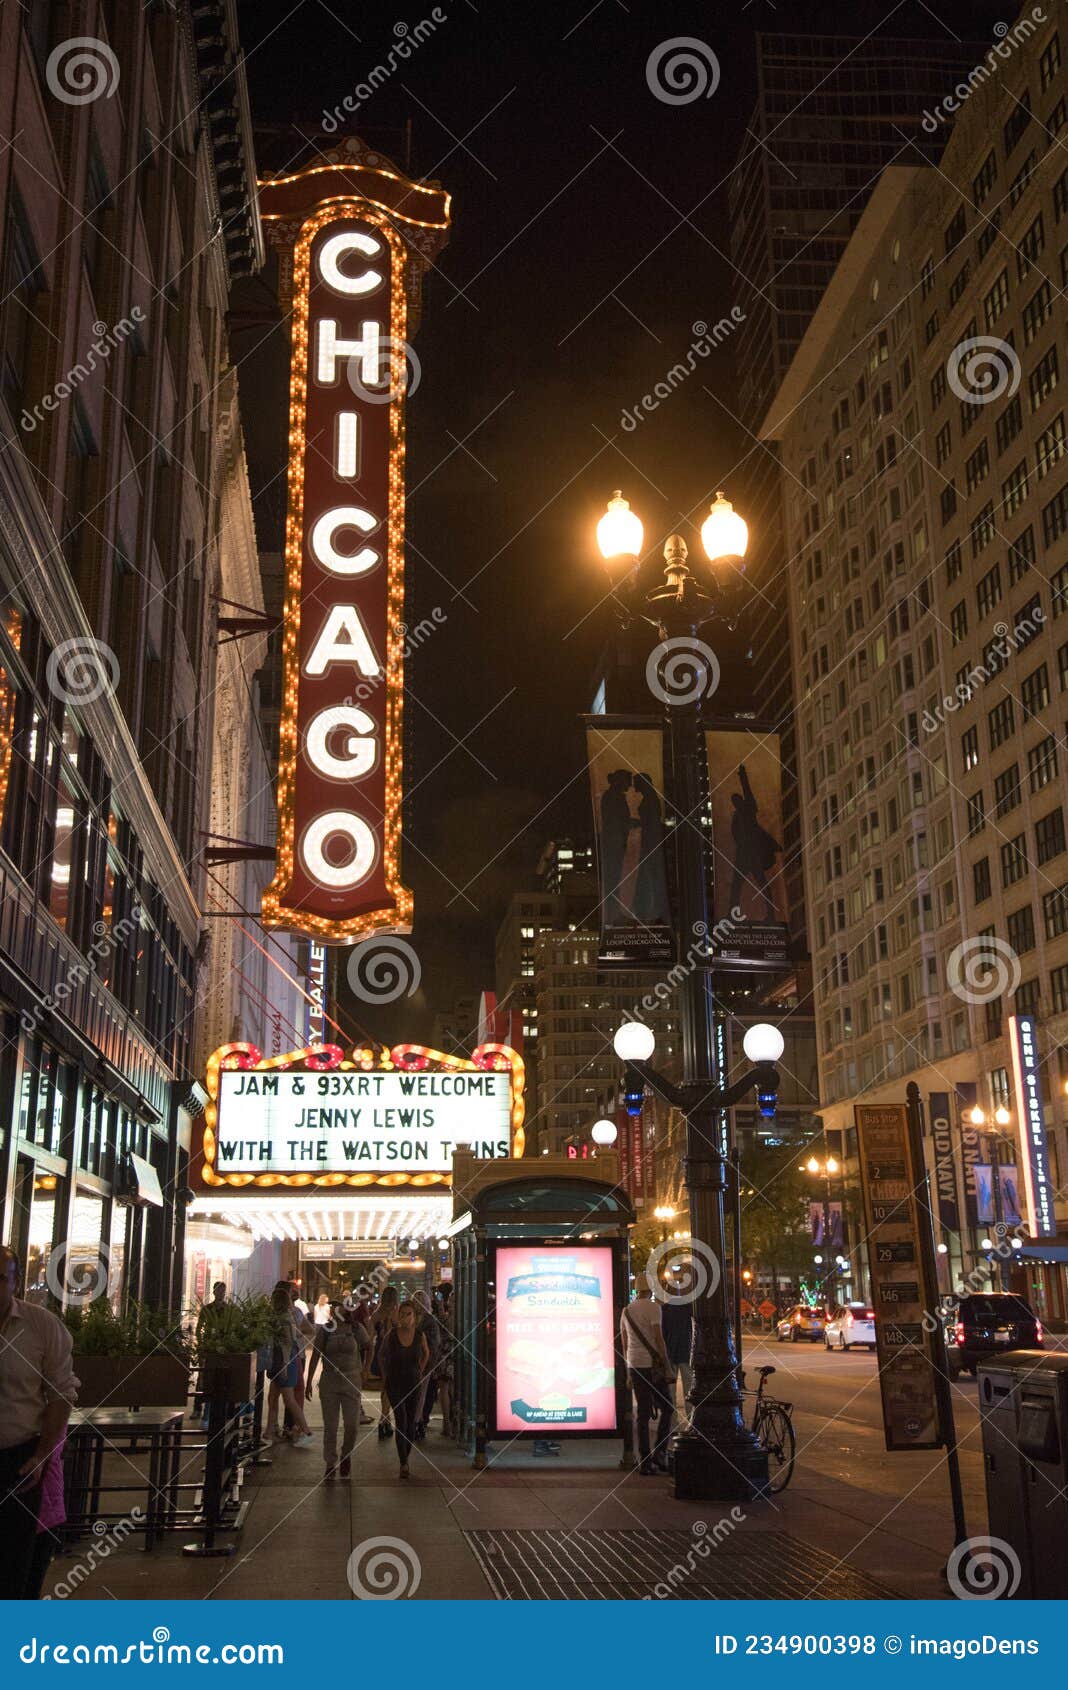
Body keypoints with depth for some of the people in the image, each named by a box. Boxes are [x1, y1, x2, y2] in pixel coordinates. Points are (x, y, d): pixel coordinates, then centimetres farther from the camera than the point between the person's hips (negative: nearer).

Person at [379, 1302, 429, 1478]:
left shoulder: (420, 1336, -7)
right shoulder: (391, 1335, -11)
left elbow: (426, 1354, 15)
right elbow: (383, 1355, 8)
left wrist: (420, 1372, 10)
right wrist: (385, 1376, 8)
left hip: (413, 1384, 2)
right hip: (395, 1383, -2)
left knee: (410, 1423, 9)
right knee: (401, 1421, -13)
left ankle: (406, 1458, 26)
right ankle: (403, 1464, -13)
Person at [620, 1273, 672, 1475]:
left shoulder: (626, 1311, 13)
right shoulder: (653, 1308, -8)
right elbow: (658, 1338, -13)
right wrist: (667, 1365, -8)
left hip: (635, 1365, 6)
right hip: (652, 1364, -6)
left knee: (643, 1413, 8)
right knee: (665, 1408, 7)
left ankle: (644, 1461, 6)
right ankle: (659, 1452, -3)